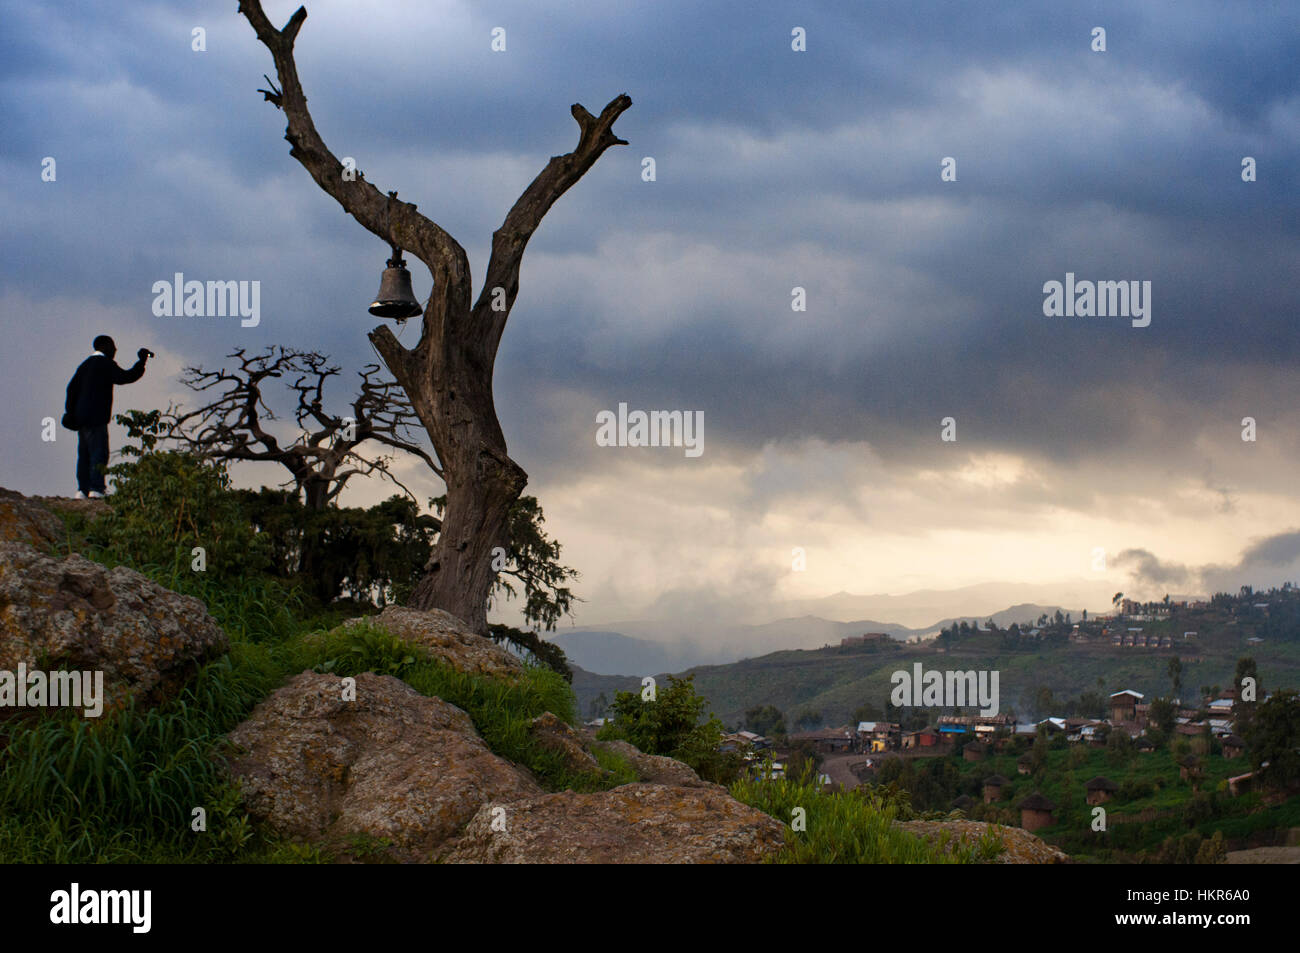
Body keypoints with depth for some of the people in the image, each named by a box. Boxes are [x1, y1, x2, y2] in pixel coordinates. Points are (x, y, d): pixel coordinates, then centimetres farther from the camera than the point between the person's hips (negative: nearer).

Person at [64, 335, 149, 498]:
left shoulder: (85, 364, 19)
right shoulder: (105, 364, -6)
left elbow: (72, 387, 14)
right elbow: (124, 377, -17)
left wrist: (70, 411, 11)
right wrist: (141, 363, -9)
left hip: (82, 417, 8)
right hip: (96, 417, -8)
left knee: (85, 454, 7)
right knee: (99, 453, -10)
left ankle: (83, 490, 3)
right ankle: (96, 489, -17)